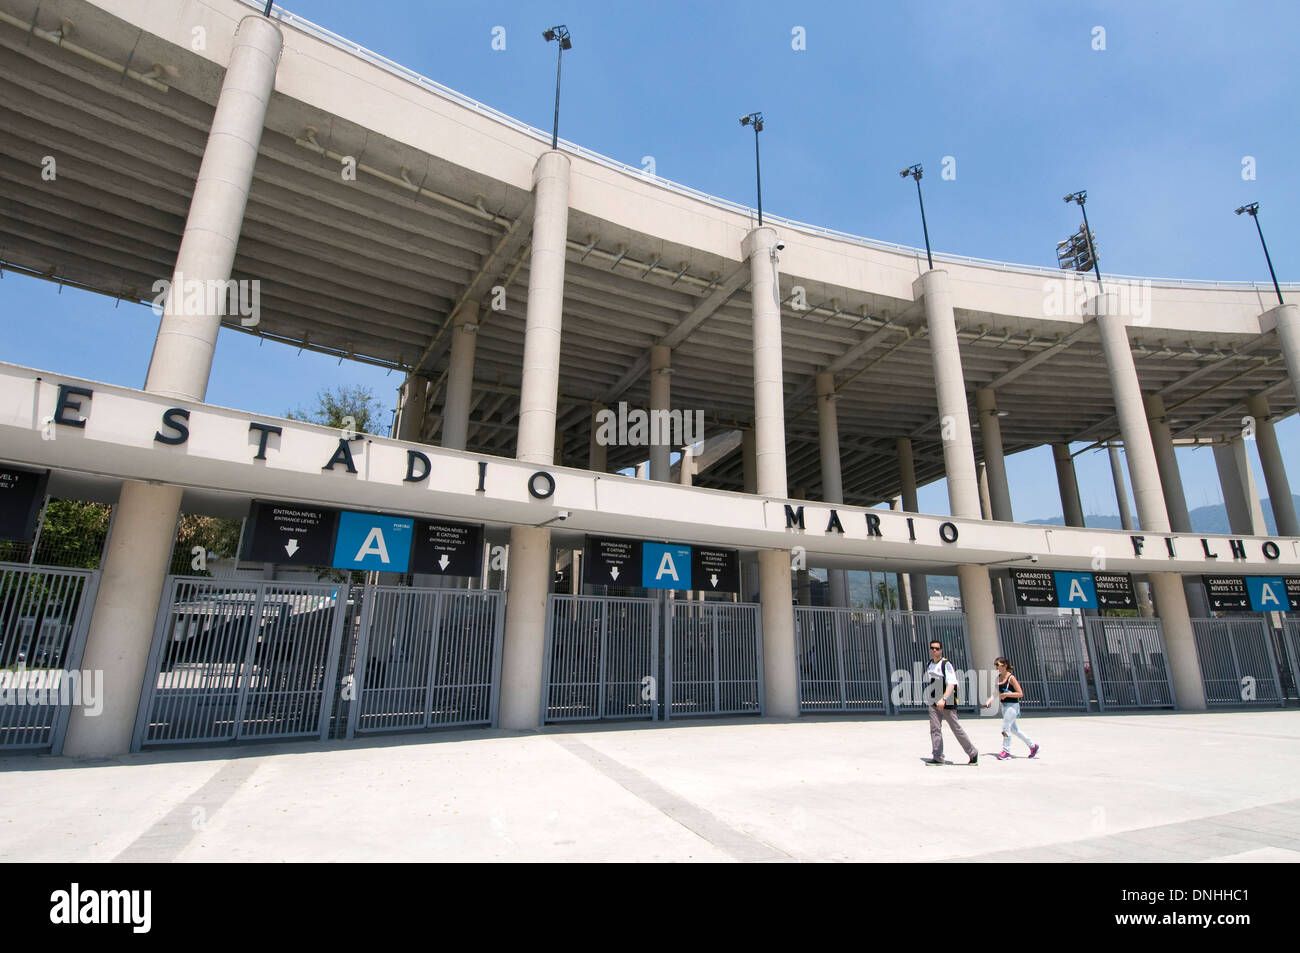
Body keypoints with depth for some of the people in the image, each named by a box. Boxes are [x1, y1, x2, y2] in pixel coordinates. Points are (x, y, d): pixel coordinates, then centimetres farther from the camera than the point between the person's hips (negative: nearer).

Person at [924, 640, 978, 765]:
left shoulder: (946, 664, -12)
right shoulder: (929, 664, 9)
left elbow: (951, 684, -21)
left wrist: (943, 699, -32)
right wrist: (929, 698, 21)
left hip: (947, 703, -6)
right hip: (934, 702, 6)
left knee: (956, 728, 4)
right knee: (935, 728, 0)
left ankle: (973, 753, 23)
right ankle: (938, 758, 4)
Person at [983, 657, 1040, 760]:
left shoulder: (1011, 678, -15)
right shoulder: (998, 678, 6)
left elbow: (1020, 694, -15)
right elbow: (996, 692, 8)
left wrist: (1006, 694, -23)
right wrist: (989, 701, -6)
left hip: (1012, 705, -8)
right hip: (1004, 706, 8)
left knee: (1005, 727, -6)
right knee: (1013, 729, 16)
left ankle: (1006, 751, 6)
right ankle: (1033, 746, 32)